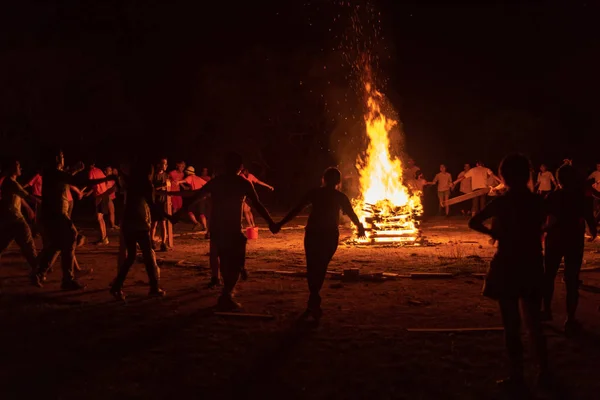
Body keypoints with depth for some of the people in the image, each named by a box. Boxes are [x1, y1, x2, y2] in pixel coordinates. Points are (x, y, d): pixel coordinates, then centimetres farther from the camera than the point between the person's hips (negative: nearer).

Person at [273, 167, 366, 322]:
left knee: (312, 268, 9)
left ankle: (314, 303, 1)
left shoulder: (315, 193, 2)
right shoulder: (341, 197, 2)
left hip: (313, 234, 0)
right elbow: (352, 214, 10)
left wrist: (280, 224, 1)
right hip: (330, 236, 0)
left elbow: (297, 209, -2)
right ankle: (313, 302, 7)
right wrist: (360, 227, 30)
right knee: (320, 269, 10)